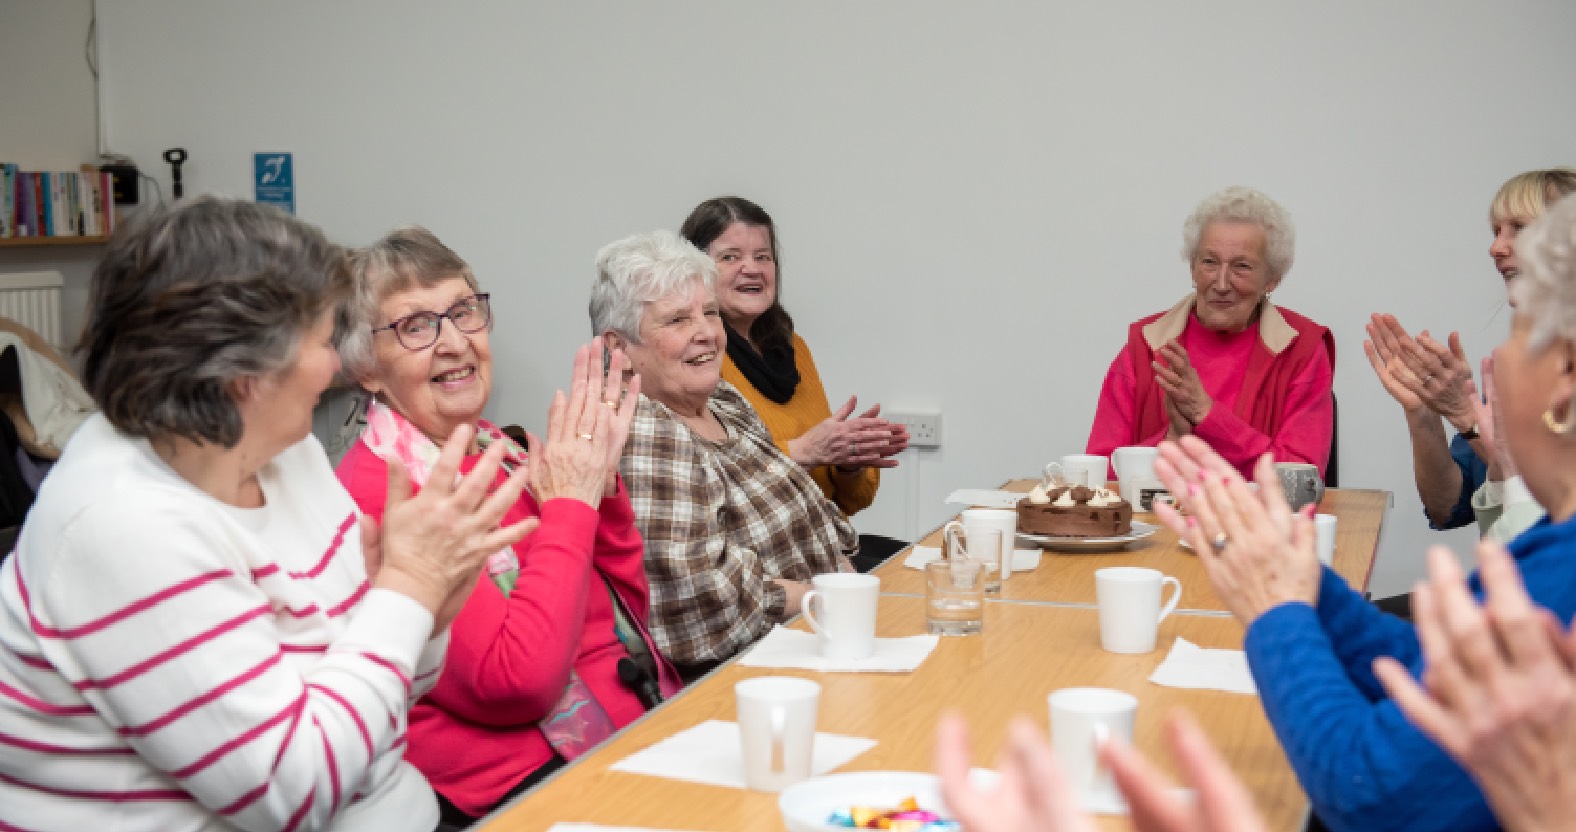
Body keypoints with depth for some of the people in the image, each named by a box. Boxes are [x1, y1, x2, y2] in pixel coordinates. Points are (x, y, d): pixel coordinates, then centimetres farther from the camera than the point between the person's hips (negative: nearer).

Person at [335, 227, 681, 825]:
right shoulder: (375, 495, -13)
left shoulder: (499, 449, 11)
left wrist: (600, 479, -2)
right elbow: (517, 680, -22)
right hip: (539, 784, -8)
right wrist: (571, 505, -13)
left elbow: (628, 611, 12)